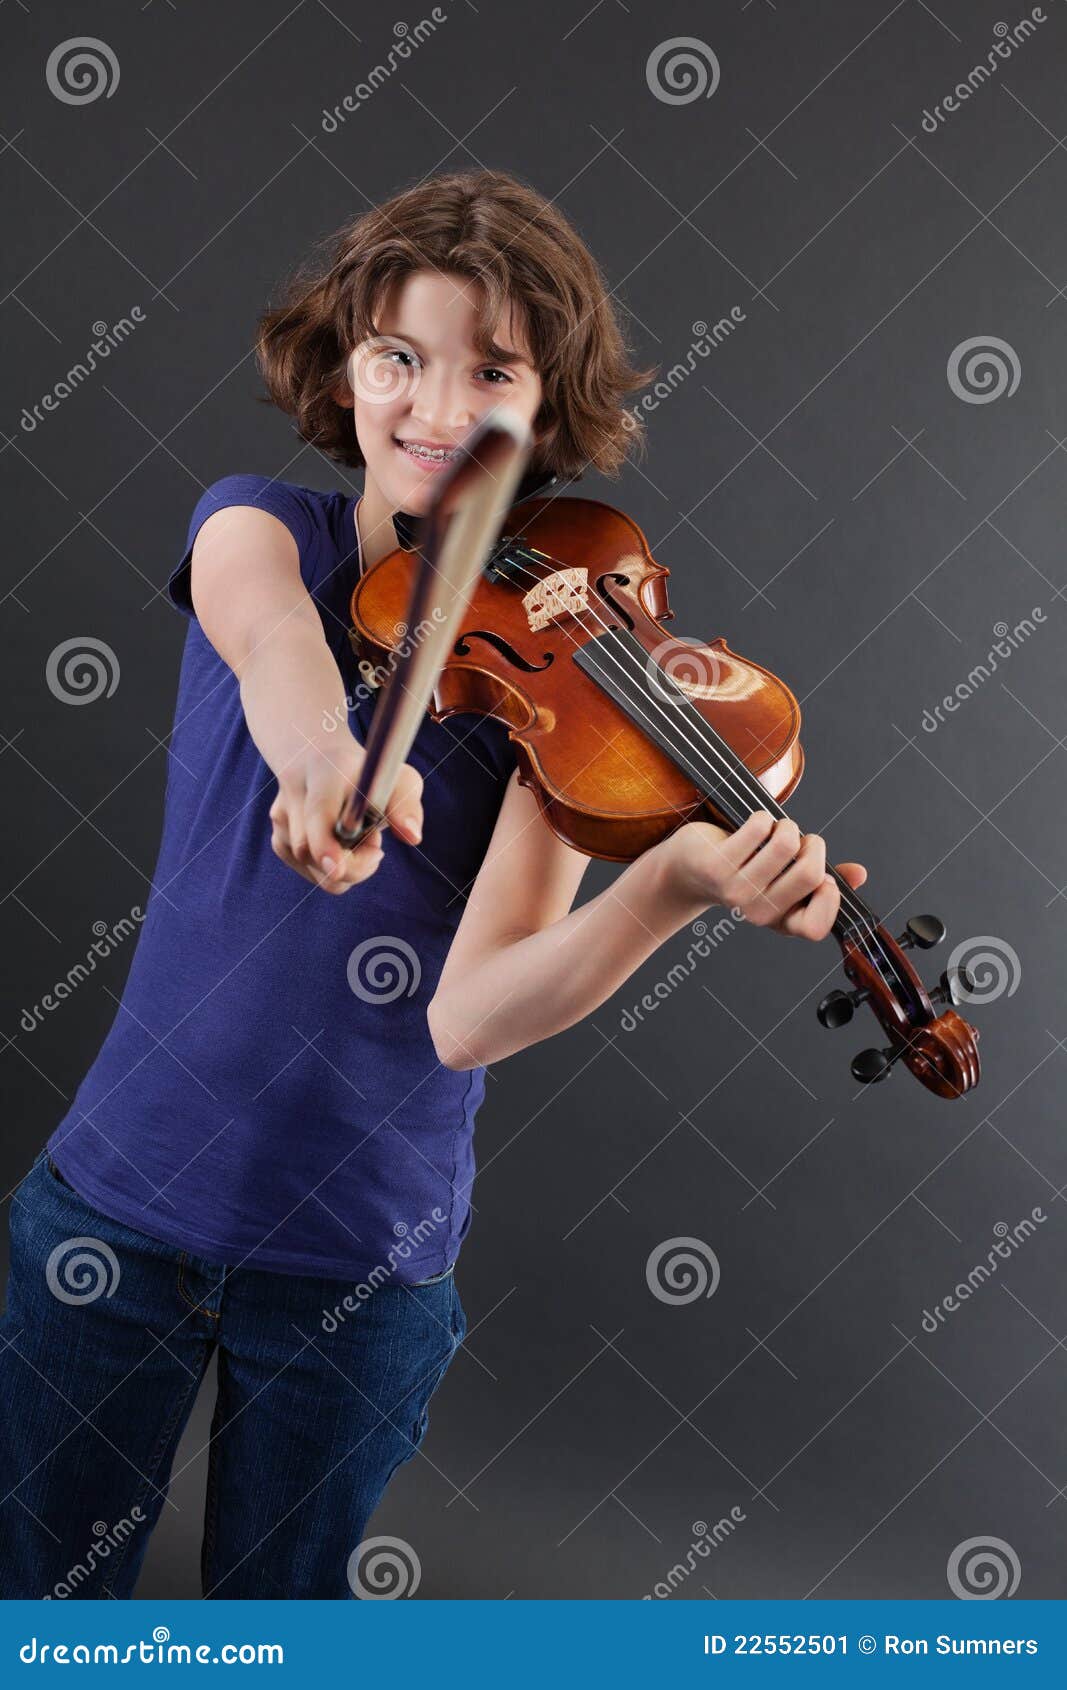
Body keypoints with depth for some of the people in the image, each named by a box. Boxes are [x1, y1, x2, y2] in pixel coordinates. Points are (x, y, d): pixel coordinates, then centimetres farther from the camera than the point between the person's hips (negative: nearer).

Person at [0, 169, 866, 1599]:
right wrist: (318, 742, -55)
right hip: (117, 1200, 1)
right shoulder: (257, 526, -3)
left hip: (365, 1260, -1)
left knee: (276, 1599, 15)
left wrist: (679, 883, -40)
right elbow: (265, 628, -31)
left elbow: (472, 1013, -21)